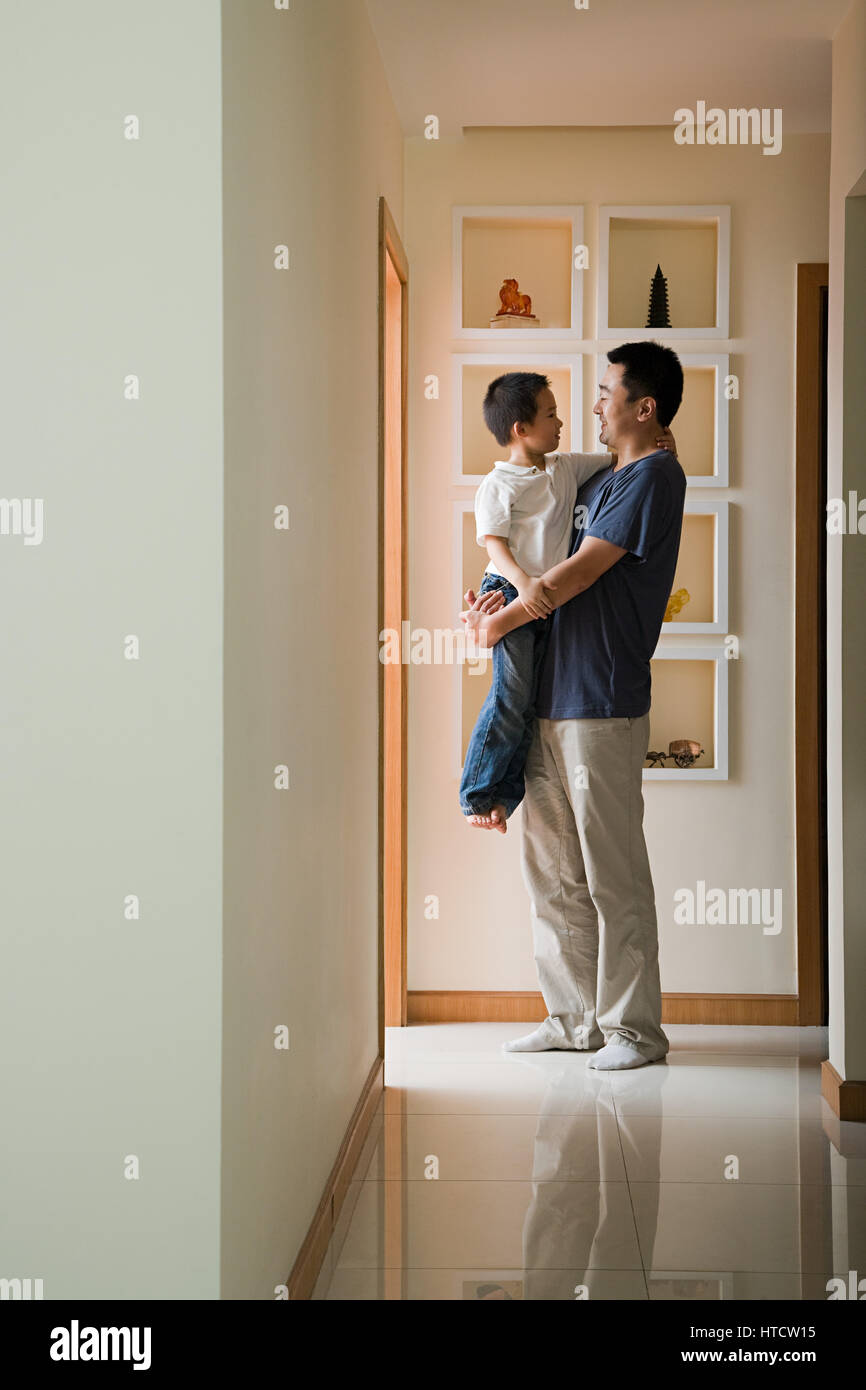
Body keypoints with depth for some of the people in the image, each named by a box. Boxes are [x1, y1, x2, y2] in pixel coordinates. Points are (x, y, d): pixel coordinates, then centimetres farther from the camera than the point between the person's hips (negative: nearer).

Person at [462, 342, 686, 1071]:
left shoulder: (656, 475, -8)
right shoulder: (600, 479, 20)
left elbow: (582, 570, -12)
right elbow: (554, 562, 25)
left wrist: (504, 620, -3)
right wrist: (498, 596, 6)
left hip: (604, 705, -9)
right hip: (551, 699, 9)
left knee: (613, 873, -4)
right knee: (551, 867, 11)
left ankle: (633, 1026, 4)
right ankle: (575, 1017, 19)